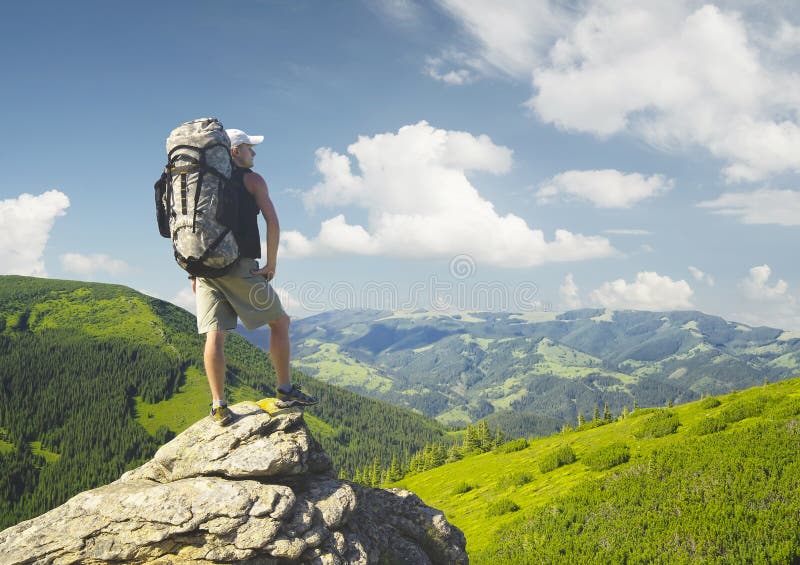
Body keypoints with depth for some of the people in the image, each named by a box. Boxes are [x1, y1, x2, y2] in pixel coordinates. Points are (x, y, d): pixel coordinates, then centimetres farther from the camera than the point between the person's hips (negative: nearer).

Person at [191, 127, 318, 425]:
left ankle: (219, 406, -1)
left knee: (215, 335, 1)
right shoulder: (251, 180, 4)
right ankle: (285, 392, 9)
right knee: (279, 322, 9)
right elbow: (272, 221, -7)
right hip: (240, 266, -5)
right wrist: (271, 264, -3)